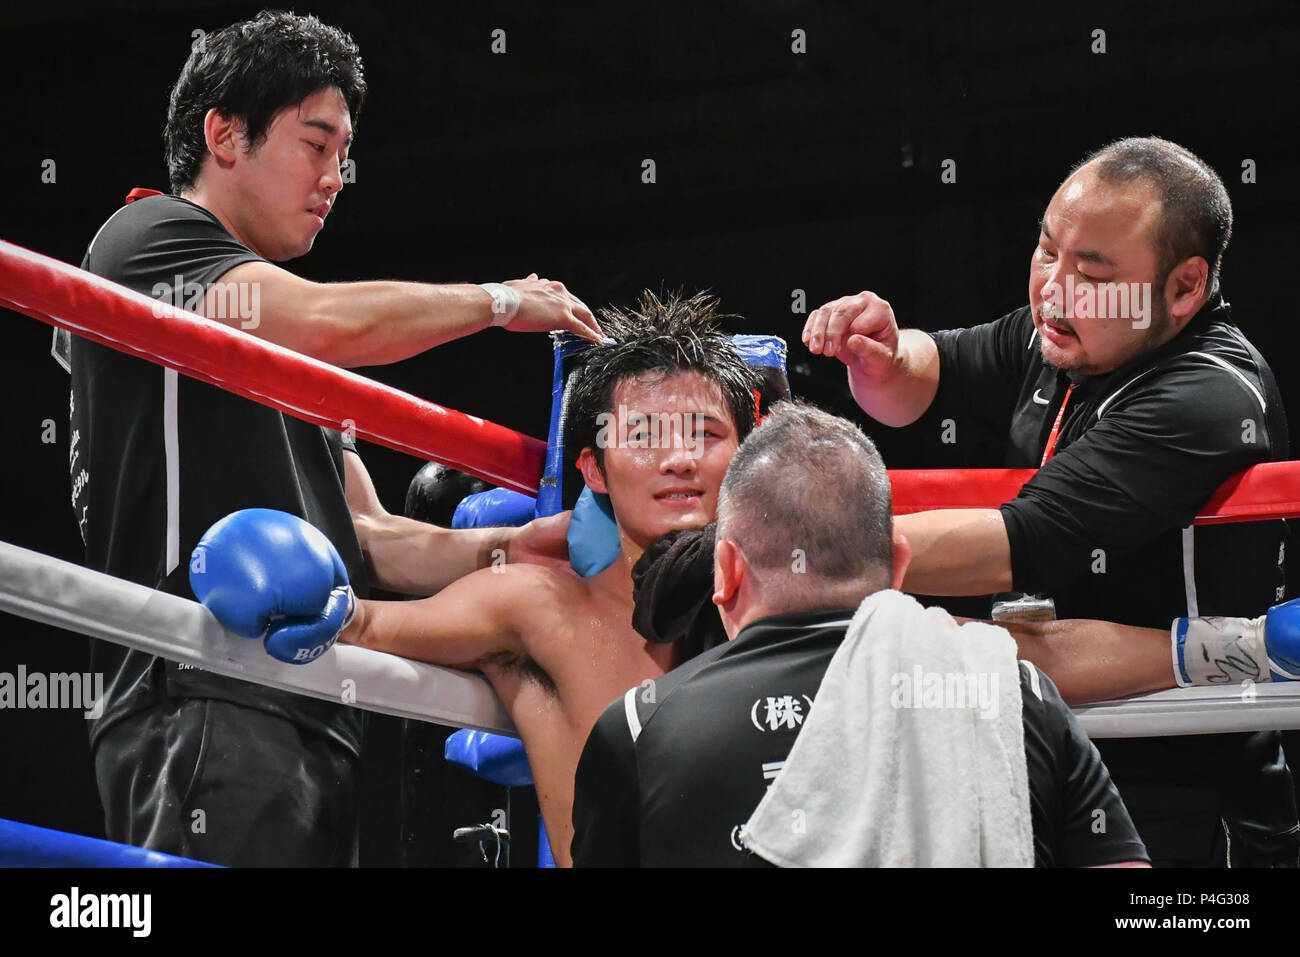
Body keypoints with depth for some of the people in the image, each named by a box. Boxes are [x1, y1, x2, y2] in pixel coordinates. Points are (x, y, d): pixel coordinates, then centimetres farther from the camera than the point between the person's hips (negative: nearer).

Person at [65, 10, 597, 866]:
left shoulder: (291, 350, 28)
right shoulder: (148, 237, 2)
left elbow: (362, 538, 23)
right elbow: (332, 322, -16)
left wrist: (502, 551, 5)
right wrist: (501, 302, -1)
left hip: (318, 721, 9)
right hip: (207, 707, -9)